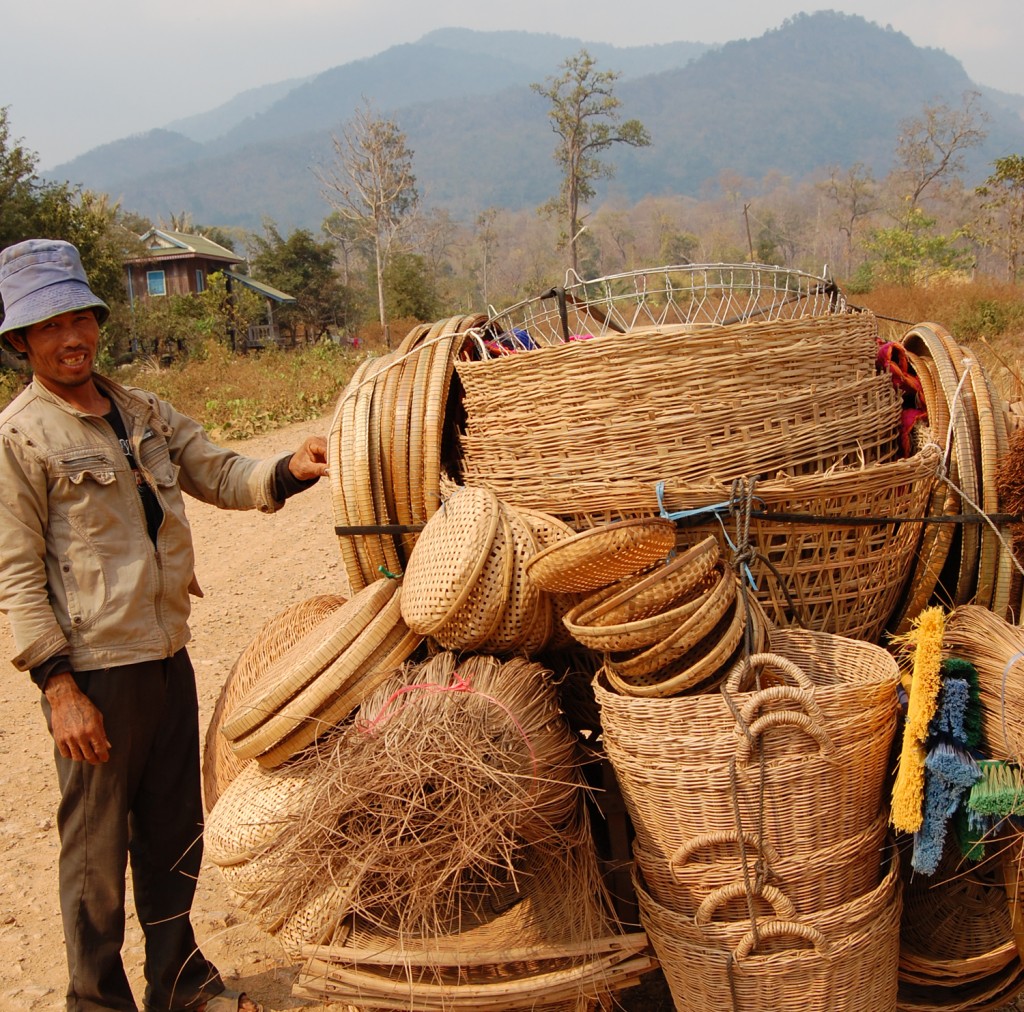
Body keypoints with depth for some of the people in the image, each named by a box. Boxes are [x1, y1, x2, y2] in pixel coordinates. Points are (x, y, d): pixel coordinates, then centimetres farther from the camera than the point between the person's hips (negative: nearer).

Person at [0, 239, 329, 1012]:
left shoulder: (145, 413, 10)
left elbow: (221, 474, 6)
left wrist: (290, 469, -15)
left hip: (169, 658, 7)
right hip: (95, 674, -6)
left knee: (175, 833, 19)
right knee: (97, 847, 7)